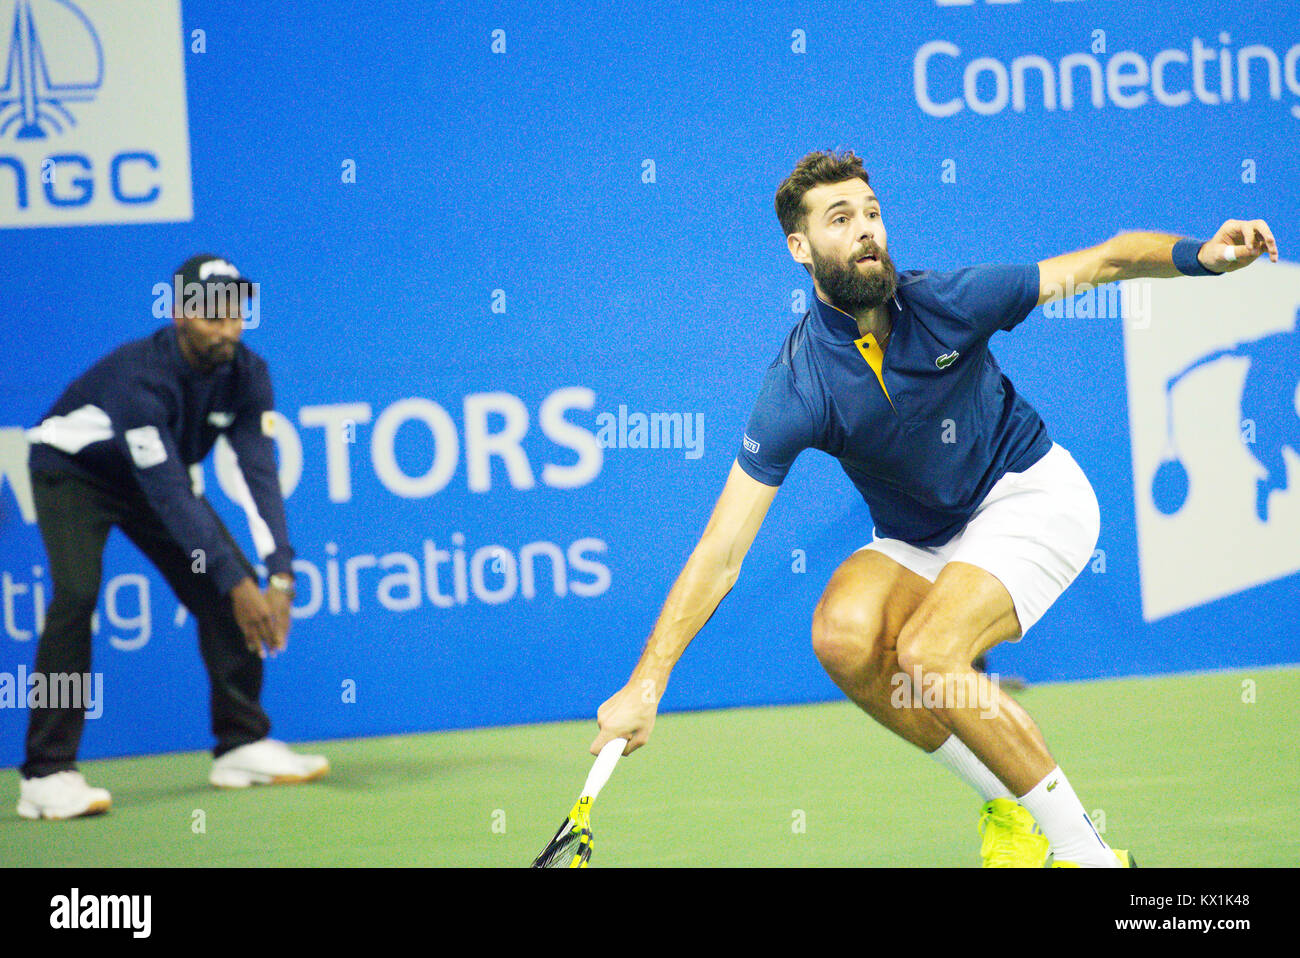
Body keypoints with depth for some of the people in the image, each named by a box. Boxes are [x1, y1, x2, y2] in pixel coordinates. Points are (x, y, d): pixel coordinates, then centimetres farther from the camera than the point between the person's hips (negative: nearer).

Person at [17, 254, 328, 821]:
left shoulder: (247, 375, -18)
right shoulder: (139, 377, -37)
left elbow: (261, 474, -24)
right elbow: (169, 494, -39)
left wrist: (280, 576, -37)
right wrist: (235, 583, -42)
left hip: (157, 473, 6)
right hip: (71, 471, -6)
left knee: (227, 587, -6)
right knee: (76, 593, -27)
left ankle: (242, 745, 8)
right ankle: (47, 775, -27)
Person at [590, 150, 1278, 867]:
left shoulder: (947, 301, -18)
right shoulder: (796, 388, -19)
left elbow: (1107, 260, -9)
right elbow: (720, 553, -21)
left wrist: (1200, 255, -30)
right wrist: (645, 685, -29)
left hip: (1032, 495, -3)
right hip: (920, 543, 3)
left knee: (926, 655, -28)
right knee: (844, 634, -27)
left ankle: (1085, 848, -16)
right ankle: (1009, 807, -7)